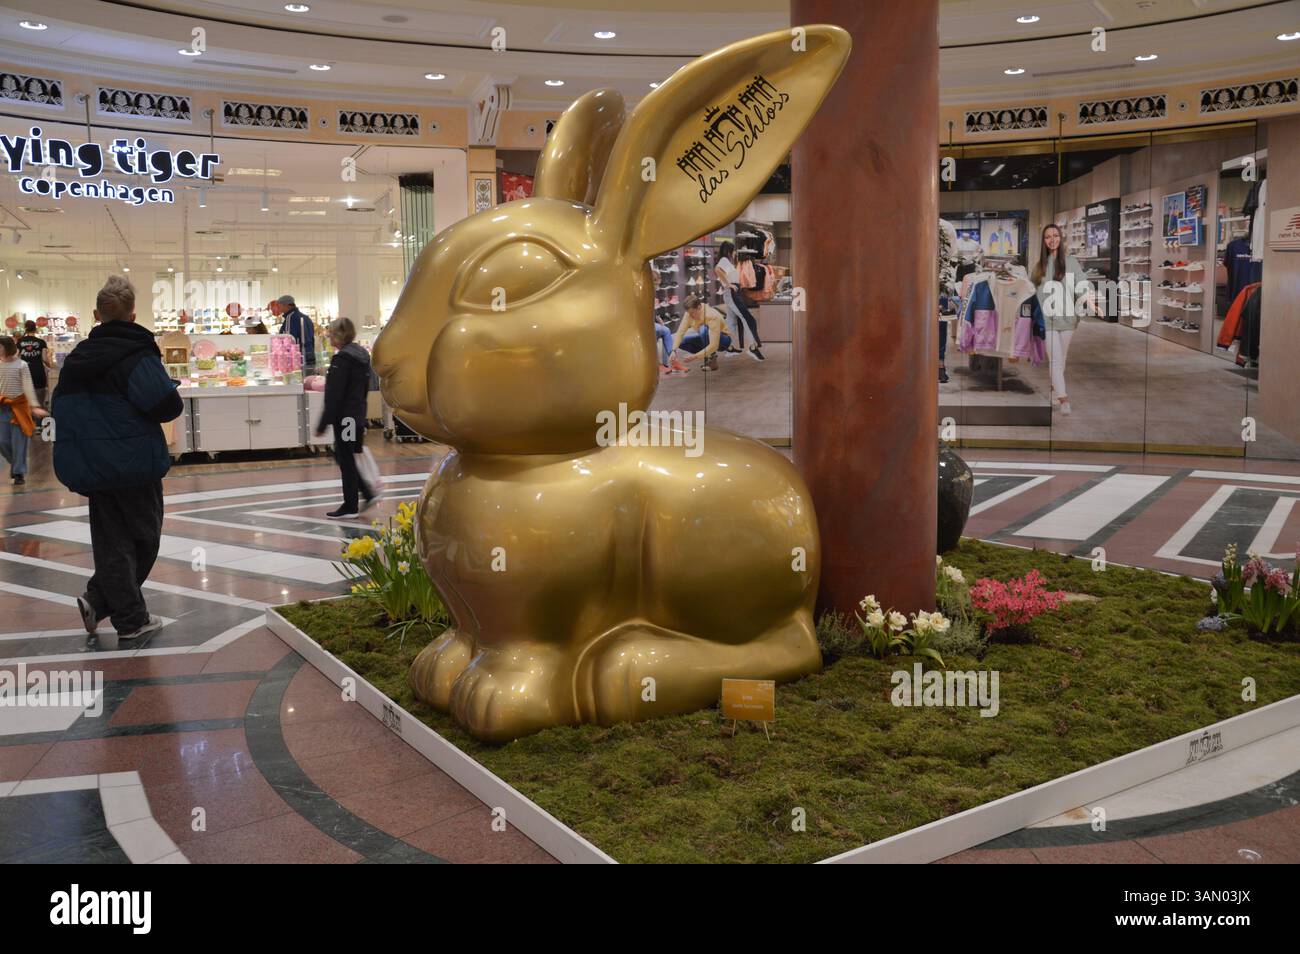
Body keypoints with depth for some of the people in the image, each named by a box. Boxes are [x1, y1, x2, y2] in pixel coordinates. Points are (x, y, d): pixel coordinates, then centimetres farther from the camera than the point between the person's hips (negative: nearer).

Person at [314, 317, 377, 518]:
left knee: (345, 460, 1)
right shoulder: (362, 354, 10)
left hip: (344, 417, -9)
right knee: (343, 457, 19)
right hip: (358, 415, 9)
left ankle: (350, 507, 9)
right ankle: (368, 493, 16)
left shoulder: (341, 359, -18)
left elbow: (334, 396, -19)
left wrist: (323, 424, -16)